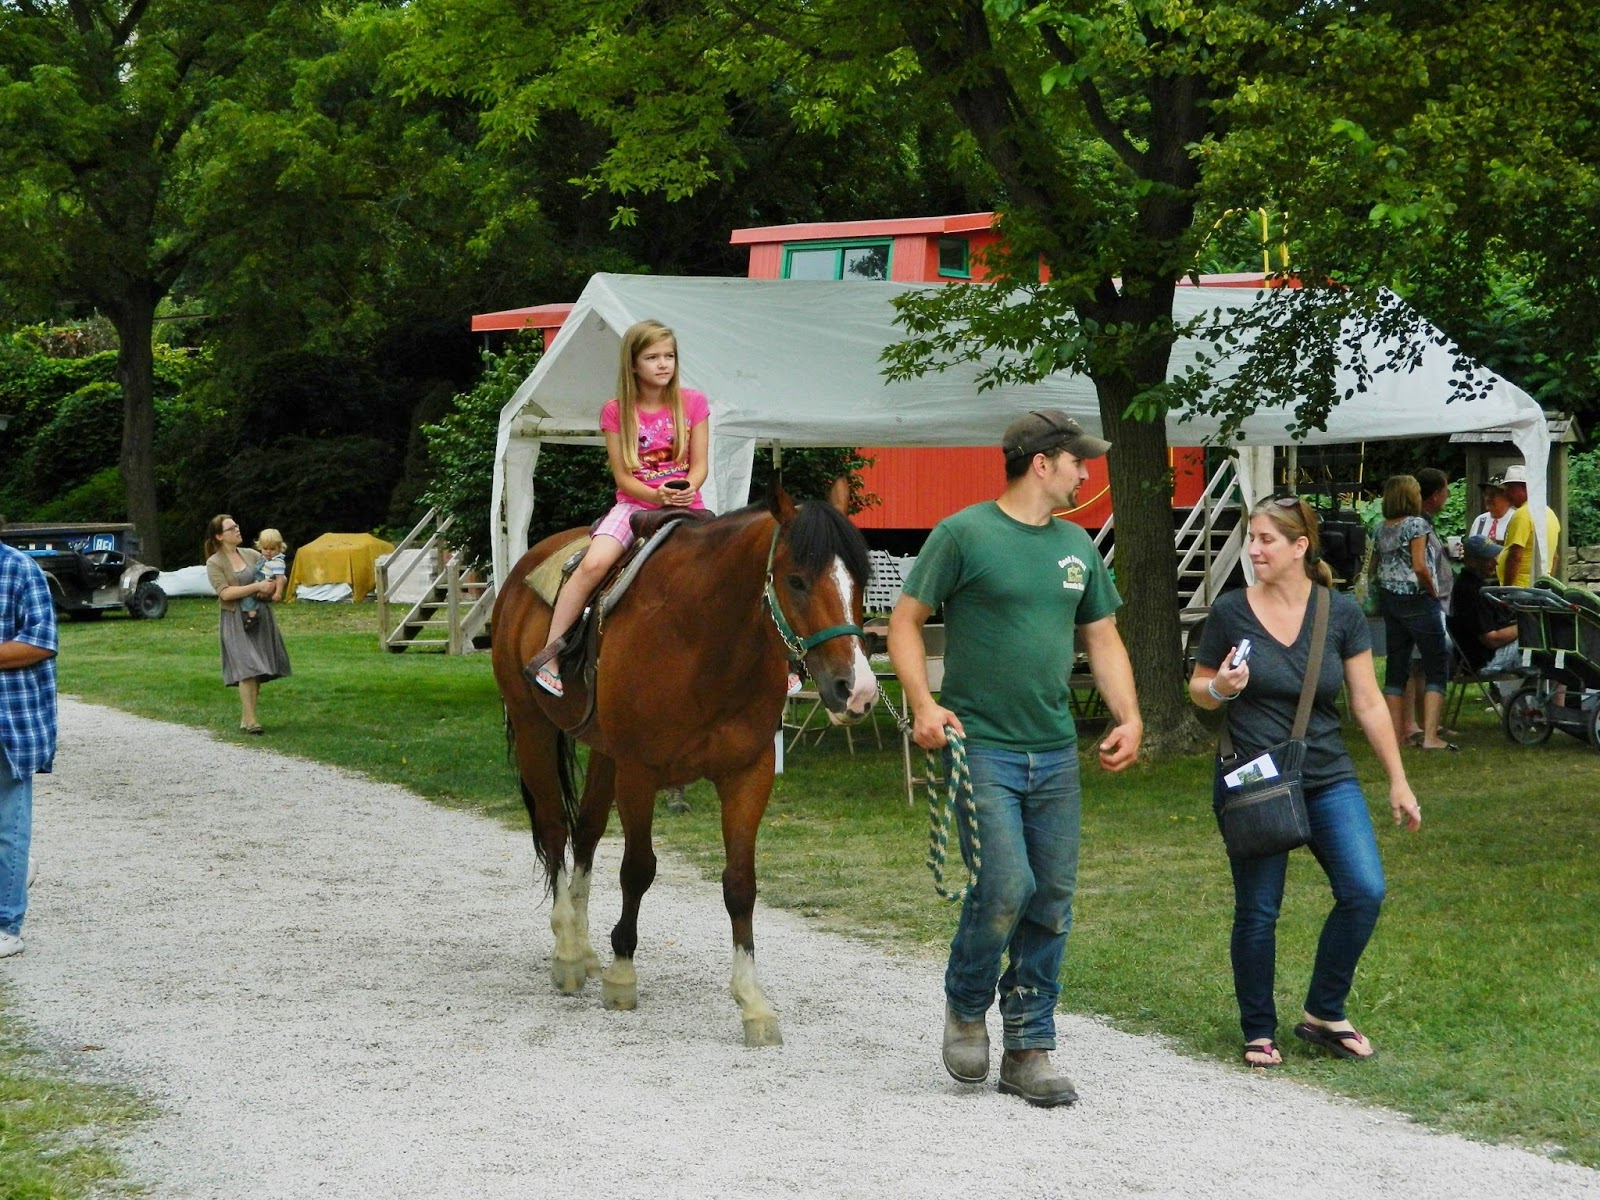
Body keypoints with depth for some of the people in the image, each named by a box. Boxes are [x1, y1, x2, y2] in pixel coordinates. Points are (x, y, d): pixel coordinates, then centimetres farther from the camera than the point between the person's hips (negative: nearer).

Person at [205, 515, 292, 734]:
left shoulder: (251, 554, 10)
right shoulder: (214, 564, -4)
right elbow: (225, 593, -15)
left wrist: (271, 587, -9)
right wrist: (257, 587, -19)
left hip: (261, 616, 5)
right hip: (236, 620, -5)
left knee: (258, 670, 4)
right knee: (247, 669, -14)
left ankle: (246, 718, 11)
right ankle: (249, 720, -16)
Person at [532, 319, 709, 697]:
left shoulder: (693, 403, 3)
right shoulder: (616, 411, 1)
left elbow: (699, 466, 3)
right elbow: (622, 475, -2)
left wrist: (687, 490, -20)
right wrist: (656, 496, -21)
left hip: (686, 505, 1)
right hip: (634, 503, -1)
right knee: (593, 563, -28)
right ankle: (548, 655, -22)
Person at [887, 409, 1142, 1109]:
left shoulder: (1077, 546, 13)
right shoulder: (964, 534, -5)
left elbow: (1103, 639, 19)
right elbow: (905, 622, -3)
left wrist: (1128, 716, 4)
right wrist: (923, 704, -15)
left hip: (1055, 753, 6)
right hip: (980, 744, -6)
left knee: (1052, 901, 5)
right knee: (1005, 886, -15)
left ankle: (1030, 1051, 14)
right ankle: (965, 1006, 12)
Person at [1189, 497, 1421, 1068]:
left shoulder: (1341, 613, 0)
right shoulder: (1231, 610, -3)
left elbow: (1368, 703, 5)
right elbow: (1199, 688, 8)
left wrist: (1398, 782, 5)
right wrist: (1221, 688, -15)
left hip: (1328, 779, 2)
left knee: (1365, 891, -11)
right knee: (1257, 911, 1)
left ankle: (1323, 1014, 8)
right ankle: (1259, 1032, 18)